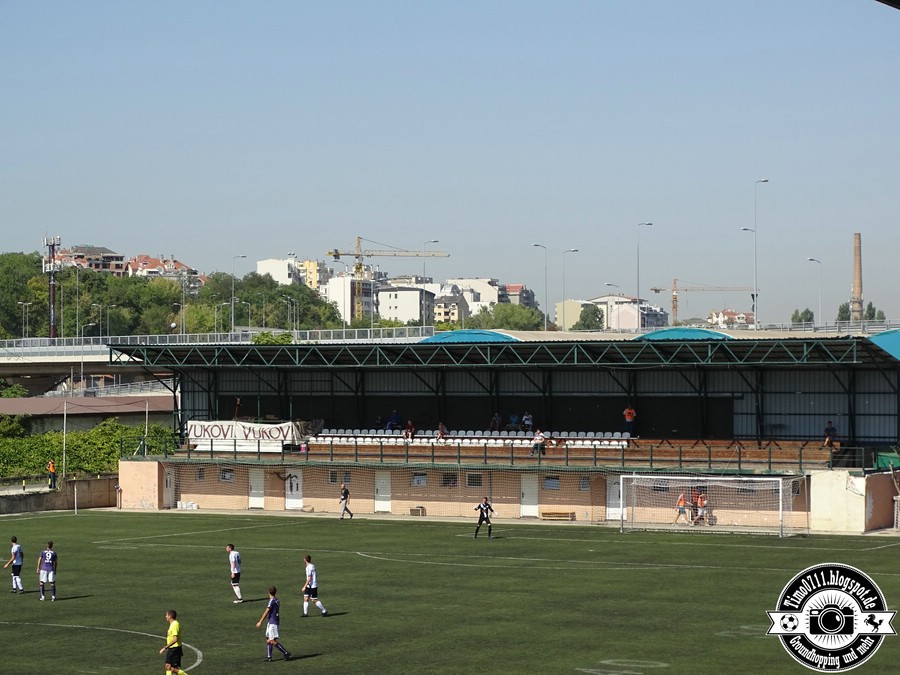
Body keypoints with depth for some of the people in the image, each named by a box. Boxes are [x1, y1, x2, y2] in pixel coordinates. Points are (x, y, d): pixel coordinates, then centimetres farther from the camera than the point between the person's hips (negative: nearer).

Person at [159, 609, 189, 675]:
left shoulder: (175, 625, -20)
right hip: (171, 649, 10)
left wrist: (165, 648, -27)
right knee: (168, 666, 8)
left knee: (174, 669, -8)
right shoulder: (172, 624, 11)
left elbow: (175, 639, -28)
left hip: (175, 649, -10)